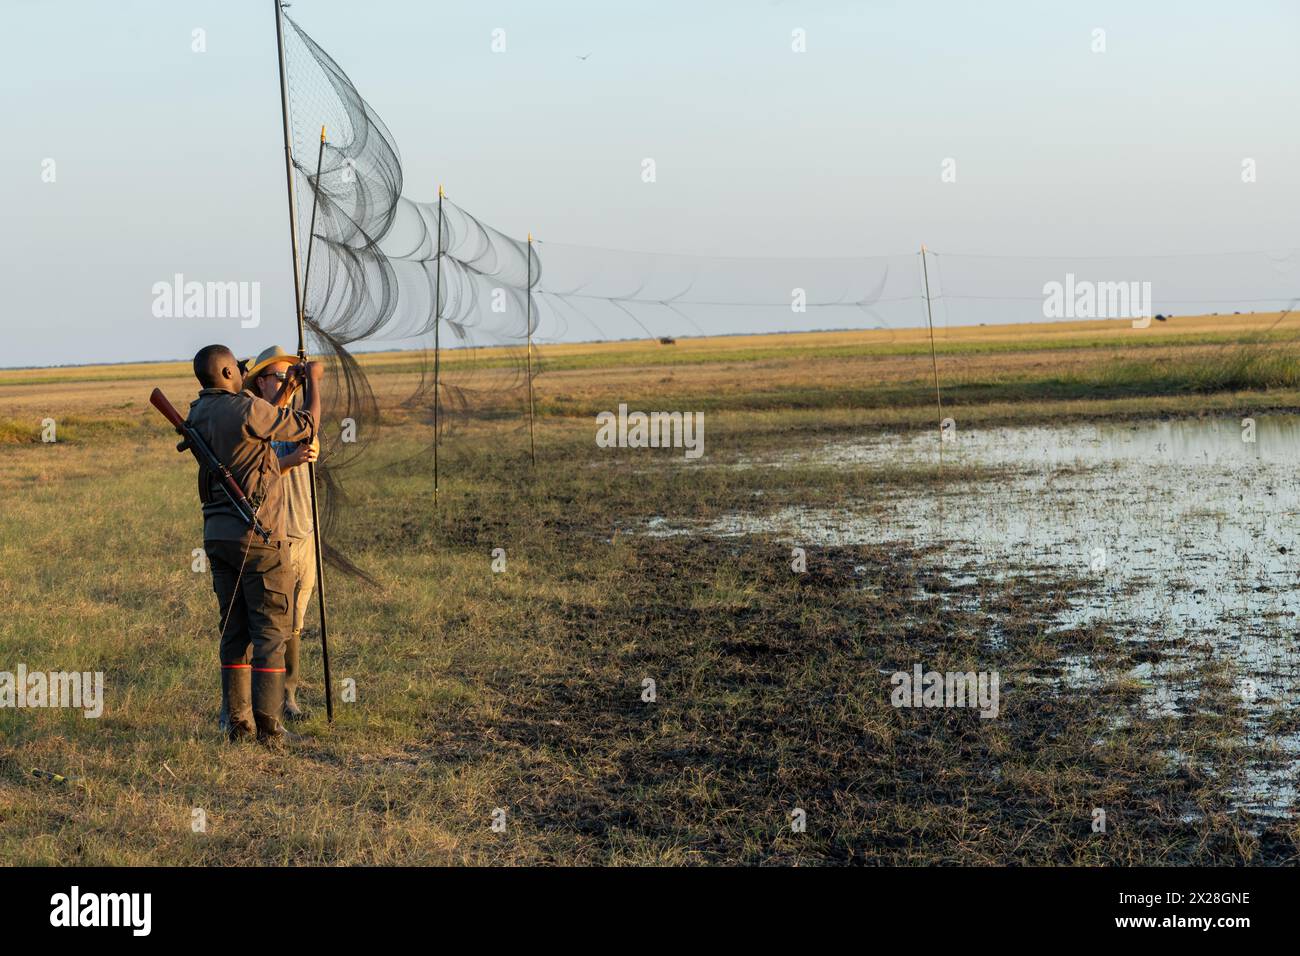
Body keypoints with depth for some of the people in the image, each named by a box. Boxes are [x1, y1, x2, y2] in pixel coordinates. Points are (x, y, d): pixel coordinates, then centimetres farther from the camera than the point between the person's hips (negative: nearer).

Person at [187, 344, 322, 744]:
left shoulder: (197, 415, 9)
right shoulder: (246, 410, -15)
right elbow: (307, 426, -6)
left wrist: (288, 389, 28)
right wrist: (313, 380, 9)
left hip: (217, 535, 7)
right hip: (258, 535, -7)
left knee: (235, 630, 11)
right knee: (271, 629, -2)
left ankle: (238, 720, 11)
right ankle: (268, 725, -5)